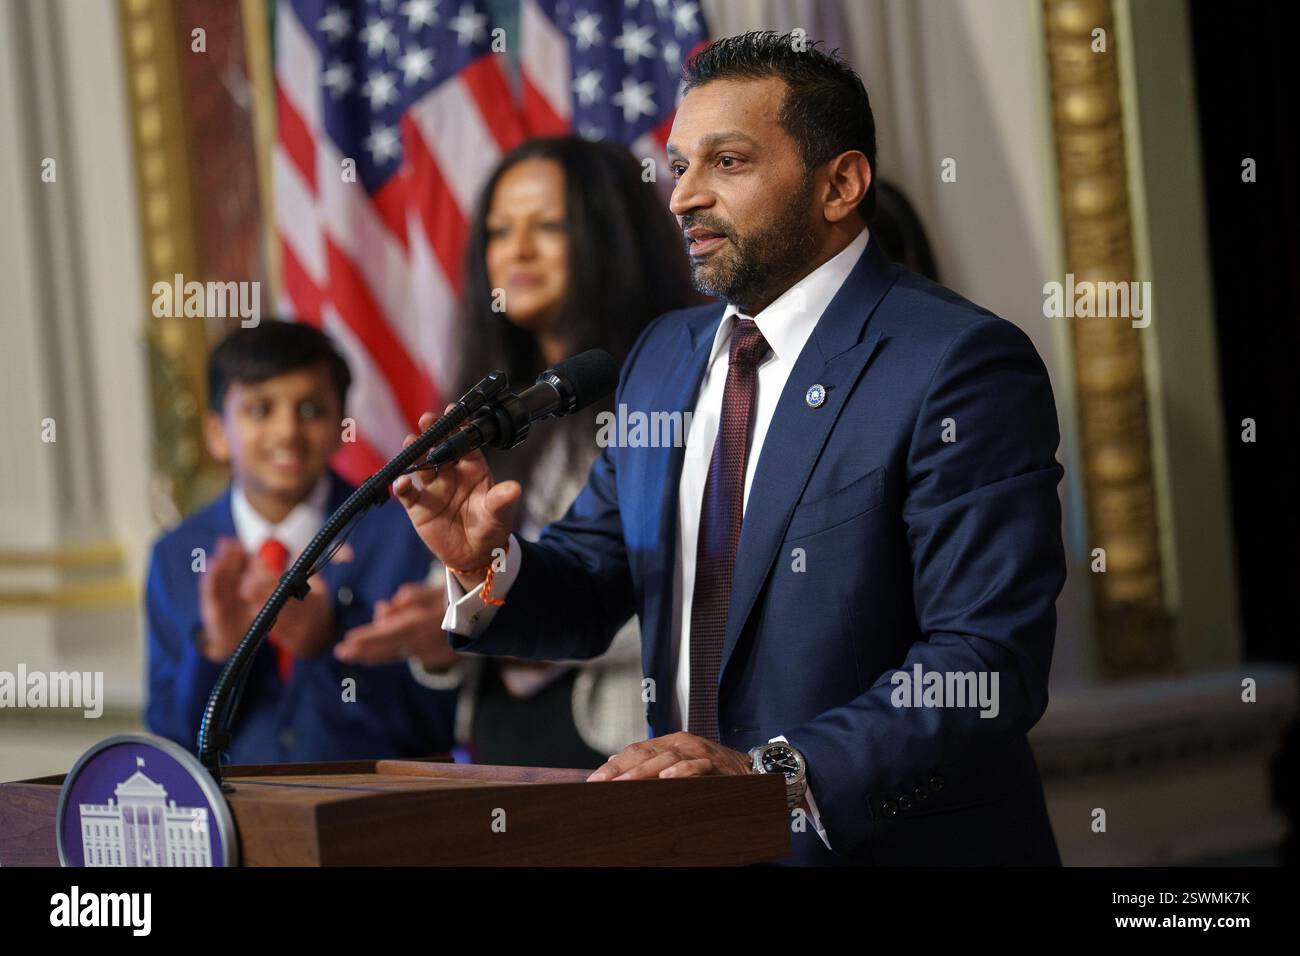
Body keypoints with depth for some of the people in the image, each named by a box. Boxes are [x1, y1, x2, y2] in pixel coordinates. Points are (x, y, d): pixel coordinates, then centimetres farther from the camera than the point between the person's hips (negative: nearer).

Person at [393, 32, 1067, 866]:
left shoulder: (962, 366, -10)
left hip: (893, 844, -5)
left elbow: (990, 664, -17)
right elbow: (592, 591, 14)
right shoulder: (664, 358, 12)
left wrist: (776, 771, -25)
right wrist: (485, 565, -6)